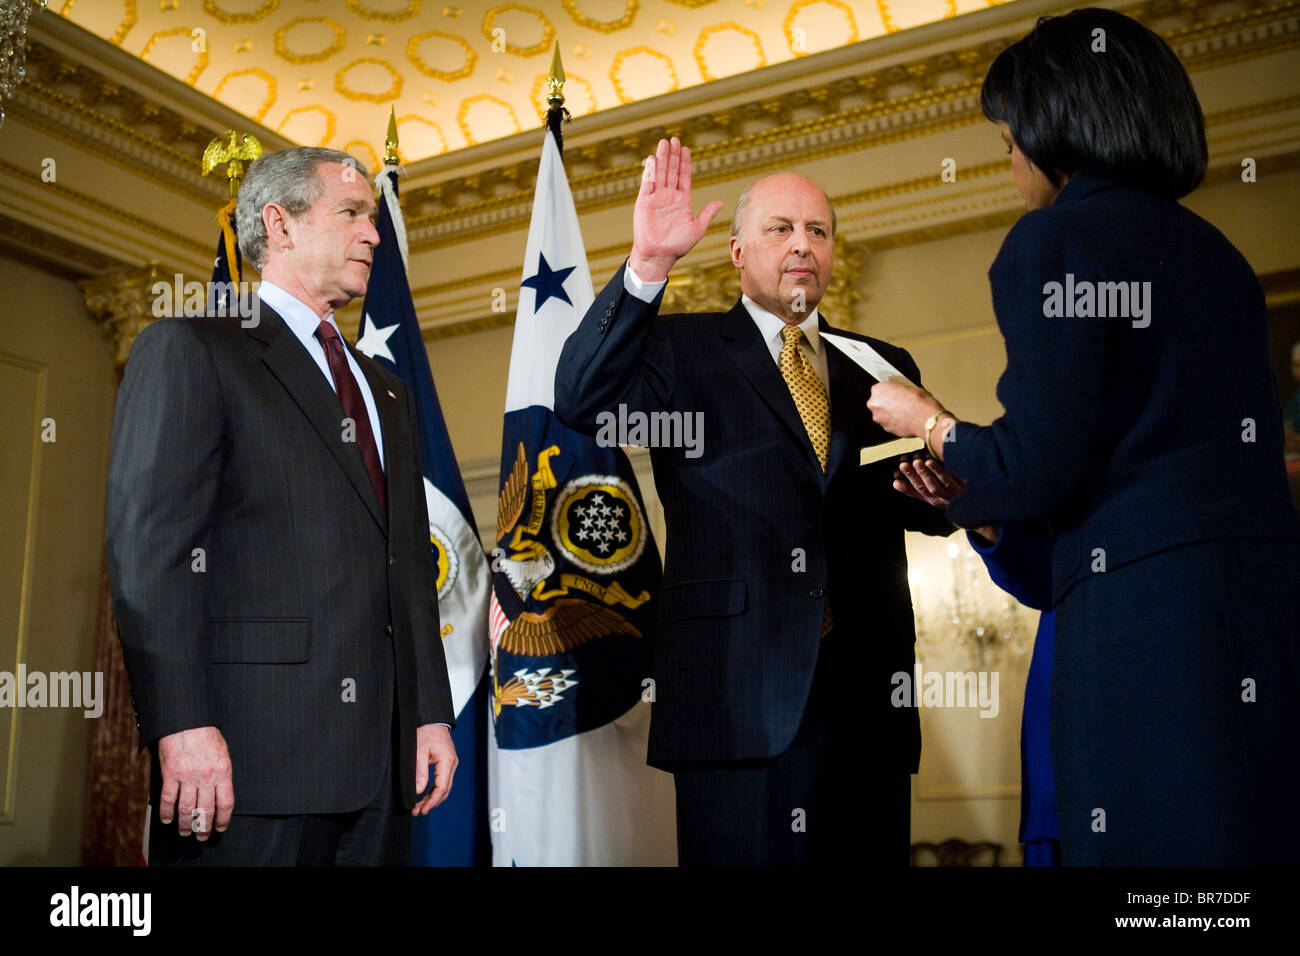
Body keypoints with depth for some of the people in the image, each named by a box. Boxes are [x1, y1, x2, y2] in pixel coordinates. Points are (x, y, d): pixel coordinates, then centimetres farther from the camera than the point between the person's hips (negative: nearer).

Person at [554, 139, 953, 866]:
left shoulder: (882, 366, 18)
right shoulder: (684, 351, 8)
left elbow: (934, 513, 14)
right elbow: (581, 400, -10)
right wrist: (648, 265, -19)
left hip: (868, 689, 4)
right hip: (737, 688, -3)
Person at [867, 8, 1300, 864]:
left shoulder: (1056, 237, -3)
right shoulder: (1215, 250, 20)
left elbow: (1037, 467, -12)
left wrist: (927, 422, 10)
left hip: (1148, 603, -8)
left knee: (1155, 841, -3)